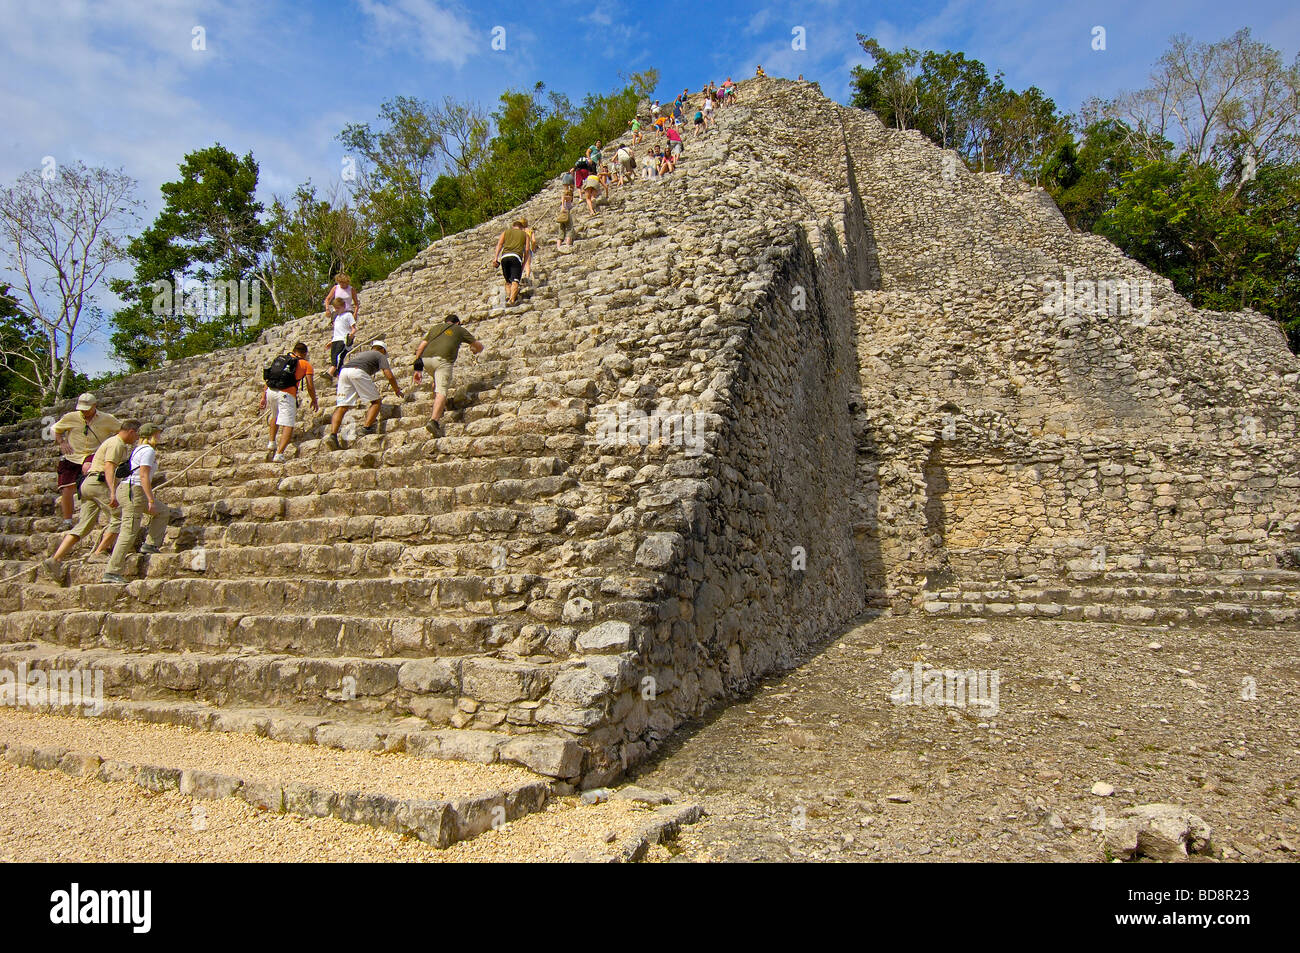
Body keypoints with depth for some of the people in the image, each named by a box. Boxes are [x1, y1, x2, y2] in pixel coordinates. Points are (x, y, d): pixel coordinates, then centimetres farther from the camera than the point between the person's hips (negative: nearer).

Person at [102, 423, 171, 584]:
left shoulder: (138, 449, 19)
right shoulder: (148, 450, -10)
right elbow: (144, 476, -18)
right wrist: (151, 500, -19)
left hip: (127, 490, 10)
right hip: (134, 492, -10)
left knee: (163, 511, 19)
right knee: (129, 533, -10)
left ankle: (151, 545, 10)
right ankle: (112, 572, -9)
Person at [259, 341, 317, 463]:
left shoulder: (280, 359, 25)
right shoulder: (306, 364, 12)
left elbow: (269, 379, 20)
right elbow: (310, 386, 6)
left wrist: (263, 397, 21)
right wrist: (314, 401, 20)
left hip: (270, 391, 6)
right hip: (286, 394, -6)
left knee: (275, 416, 34)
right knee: (288, 425, -7)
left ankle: (271, 442, 39)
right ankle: (279, 454, -21)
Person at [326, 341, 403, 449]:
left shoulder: (362, 353, 40)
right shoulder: (380, 356, 22)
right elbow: (389, 376, 10)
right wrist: (397, 390, 28)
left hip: (343, 371, 6)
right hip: (358, 372, -6)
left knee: (341, 407, 0)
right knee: (376, 402, 9)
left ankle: (333, 435, -15)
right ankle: (367, 427, -5)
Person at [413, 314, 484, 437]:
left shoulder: (436, 328, 33)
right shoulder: (459, 330, 26)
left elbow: (420, 348, 22)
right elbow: (480, 347, 34)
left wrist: (418, 369, 20)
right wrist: (475, 350, 58)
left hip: (426, 359, 4)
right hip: (443, 359, -4)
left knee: (437, 382, 34)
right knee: (442, 391, -13)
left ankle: (437, 409, 28)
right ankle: (434, 420, -32)